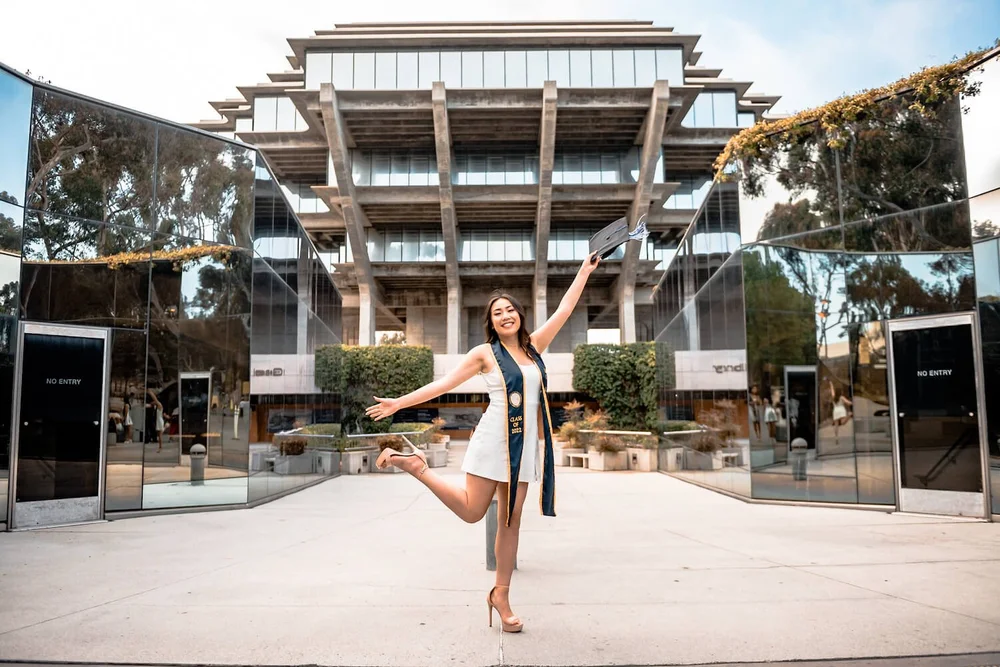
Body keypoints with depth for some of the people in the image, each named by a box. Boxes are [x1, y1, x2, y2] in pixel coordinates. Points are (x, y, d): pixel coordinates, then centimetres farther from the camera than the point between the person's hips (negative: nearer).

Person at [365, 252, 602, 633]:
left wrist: (585, 269, 14)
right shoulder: (484, 353, -1)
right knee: (472, 511, -3)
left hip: (525, 443, 4)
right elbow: (444, 383, -2)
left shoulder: (534, 346, 10)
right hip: (494, 439, -4)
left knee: (511, 519, 8)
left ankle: (500, 595, 17)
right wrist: (398, 403, -5)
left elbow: (564, 310, 14)